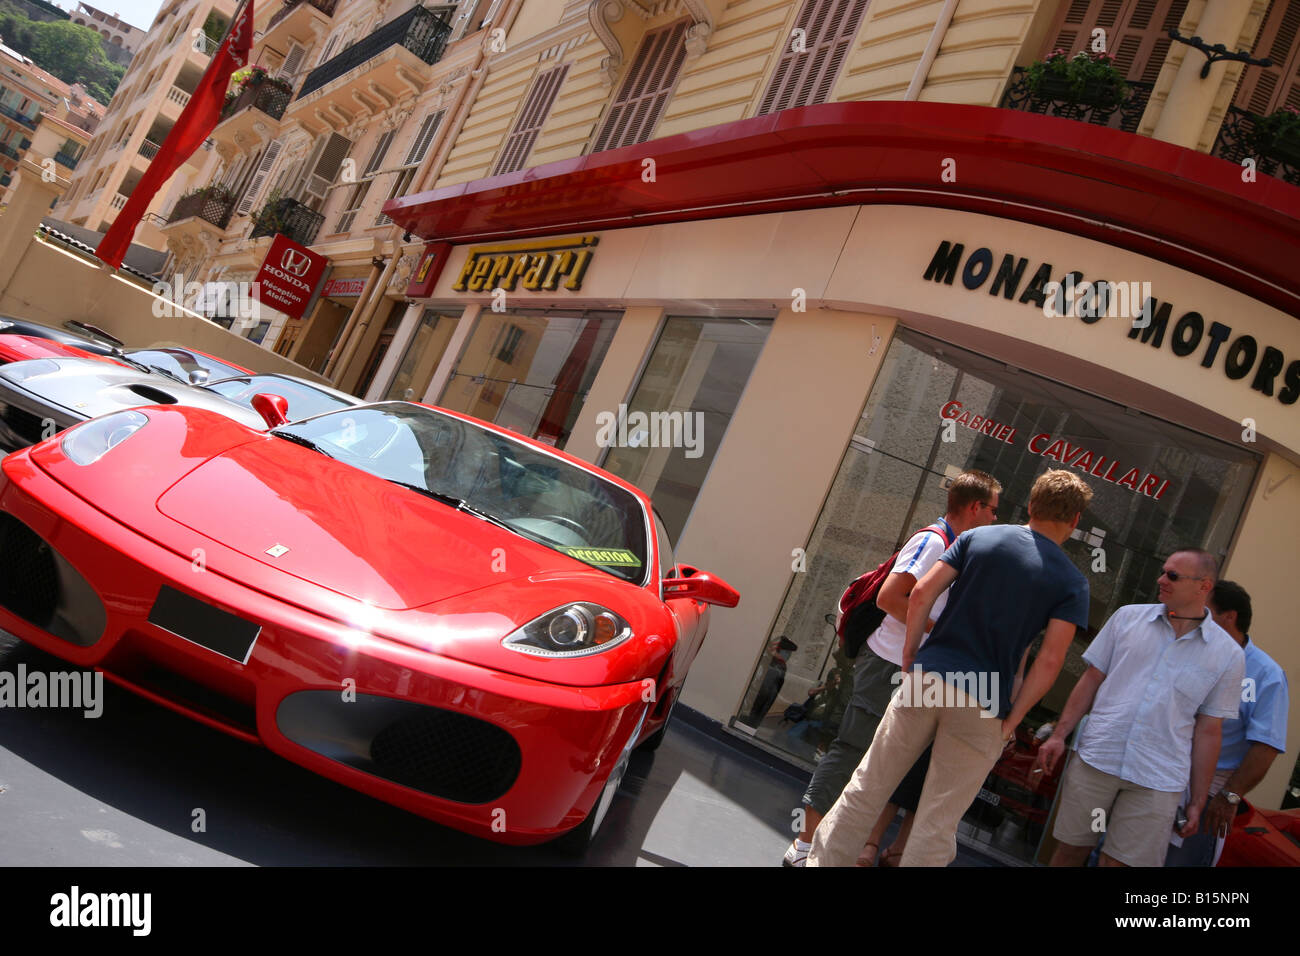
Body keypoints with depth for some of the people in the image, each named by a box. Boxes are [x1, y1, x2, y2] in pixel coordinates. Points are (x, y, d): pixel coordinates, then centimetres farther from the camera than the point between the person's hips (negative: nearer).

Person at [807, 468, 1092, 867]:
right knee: (937, 824, 8)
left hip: (926, 677, 2)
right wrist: (1011, 719, -2)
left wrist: (909, 656, 6)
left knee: (867, 787, 14)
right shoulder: (1072, 581, 0)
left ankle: (823, 859, 22)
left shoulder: (977, 537, 6)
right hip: (981, 706, -2)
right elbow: (1049, 661, -9)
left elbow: (922, 592, -2)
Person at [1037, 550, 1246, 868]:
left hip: (1157, 782, -1)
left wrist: (1198, 801, 7)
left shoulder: (1228, 655, 3)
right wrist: (1059, 735, 3)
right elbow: (1091, 680, 9)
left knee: (1117, 861, -1)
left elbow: (1208, 730, 5)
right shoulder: (1128, 617, 6)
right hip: (1095, 759, 2)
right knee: (1070, 850, 7)